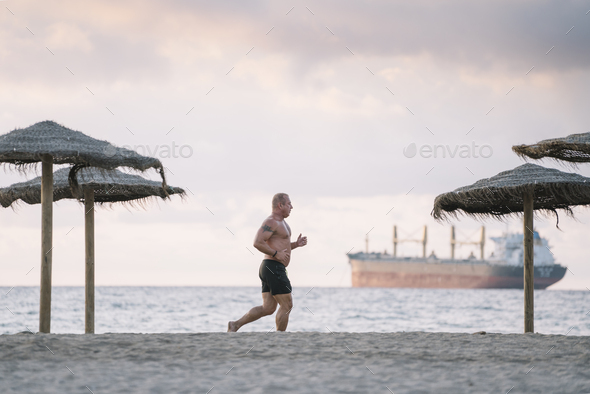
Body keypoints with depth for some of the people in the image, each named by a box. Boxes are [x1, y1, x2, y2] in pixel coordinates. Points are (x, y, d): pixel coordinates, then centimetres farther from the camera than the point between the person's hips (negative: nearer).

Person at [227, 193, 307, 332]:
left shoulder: (280, 222, 20)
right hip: (274, 268, -10)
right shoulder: (271, 222, -13)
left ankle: (235, 325, 4)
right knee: (286, 305, -4)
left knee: (268, 308, 6)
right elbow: (257, 243, -23)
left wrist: (296, 244, 13)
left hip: (271, 269, 10)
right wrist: (276, 254, -21)